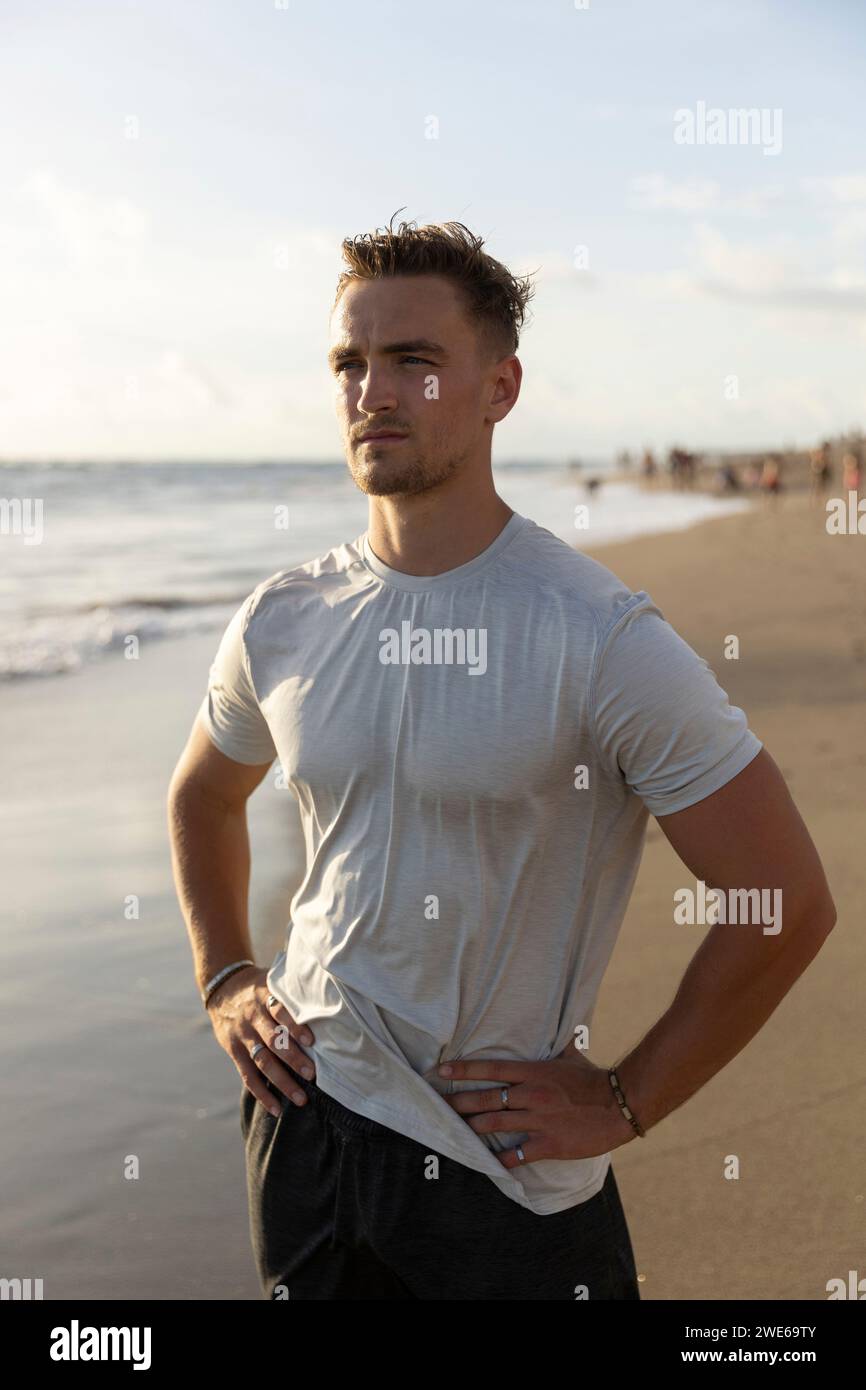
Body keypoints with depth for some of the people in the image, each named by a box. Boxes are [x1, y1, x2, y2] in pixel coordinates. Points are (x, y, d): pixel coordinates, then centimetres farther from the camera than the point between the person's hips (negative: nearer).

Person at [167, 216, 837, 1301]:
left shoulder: (605, 642, -18)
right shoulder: (282, 621, -2)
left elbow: (788, 905, -14)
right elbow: (202, 797, 19)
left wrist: (625, 1101, -10)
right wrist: (223, 978, 8)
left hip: (507, 1160, -4)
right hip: (305, 1113, 4)